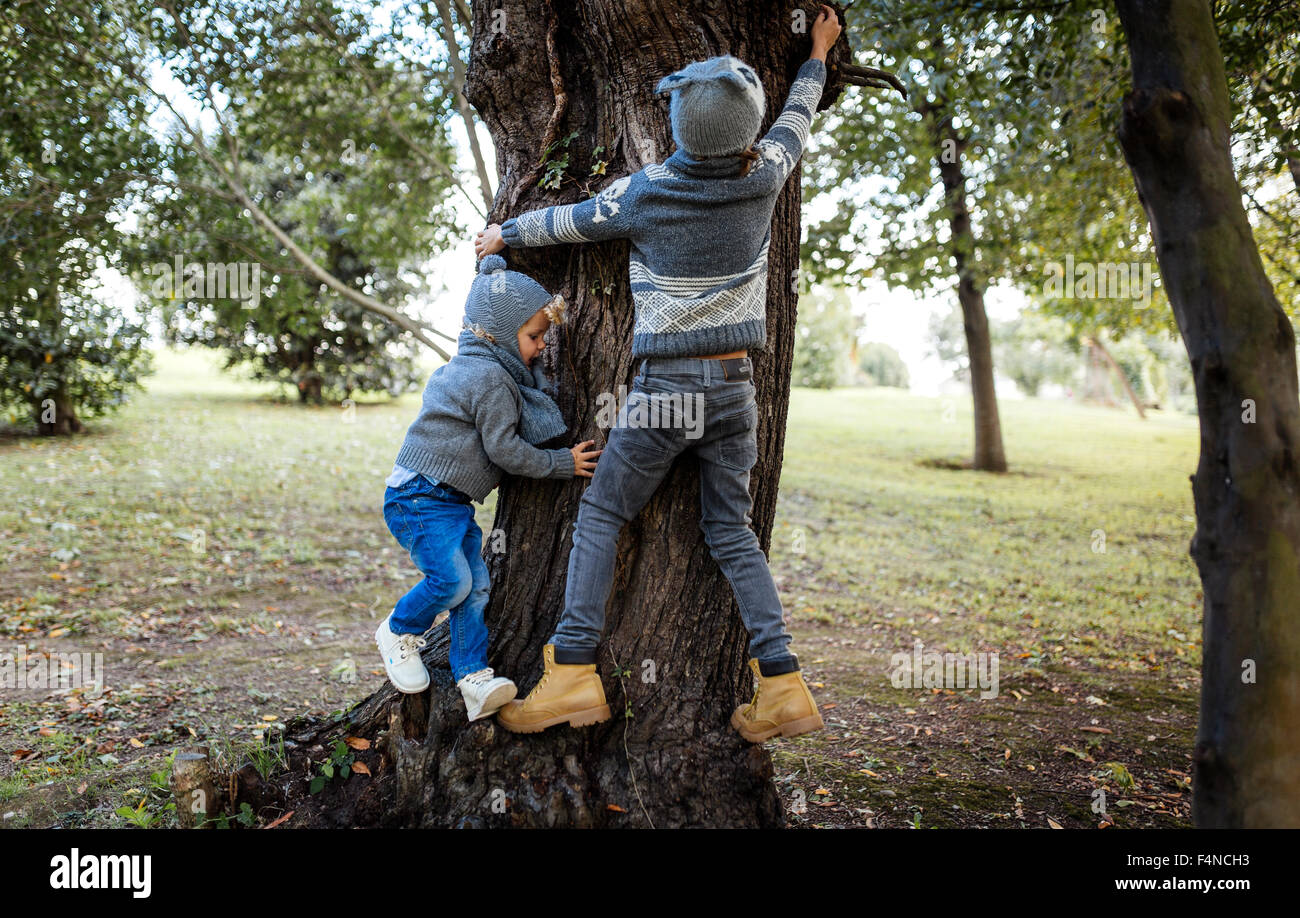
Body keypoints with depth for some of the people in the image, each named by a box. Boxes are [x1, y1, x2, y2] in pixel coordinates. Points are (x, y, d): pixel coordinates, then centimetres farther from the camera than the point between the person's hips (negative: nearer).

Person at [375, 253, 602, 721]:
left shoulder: (469, 367, 16)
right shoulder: (491, 379, -17)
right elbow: (504, 449, -17)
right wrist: (561, 463, -8)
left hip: (452, 501, 10)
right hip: (419, 496, -10)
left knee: (476, 584, 1)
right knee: (452, 579, -17)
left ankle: (474, 677, -1)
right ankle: (398, 632, 11)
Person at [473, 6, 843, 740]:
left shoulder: (647, 191, -8)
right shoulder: (762, 179, 0)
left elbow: (571, 222, 9)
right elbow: (795, 125, 22)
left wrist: (506, 234, 28)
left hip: (665, 387, -4)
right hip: (735, 383, 4)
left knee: (601, 515, 6)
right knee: (732, 531, 9)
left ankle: (574, 671, 0)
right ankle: (783, 685, 4)